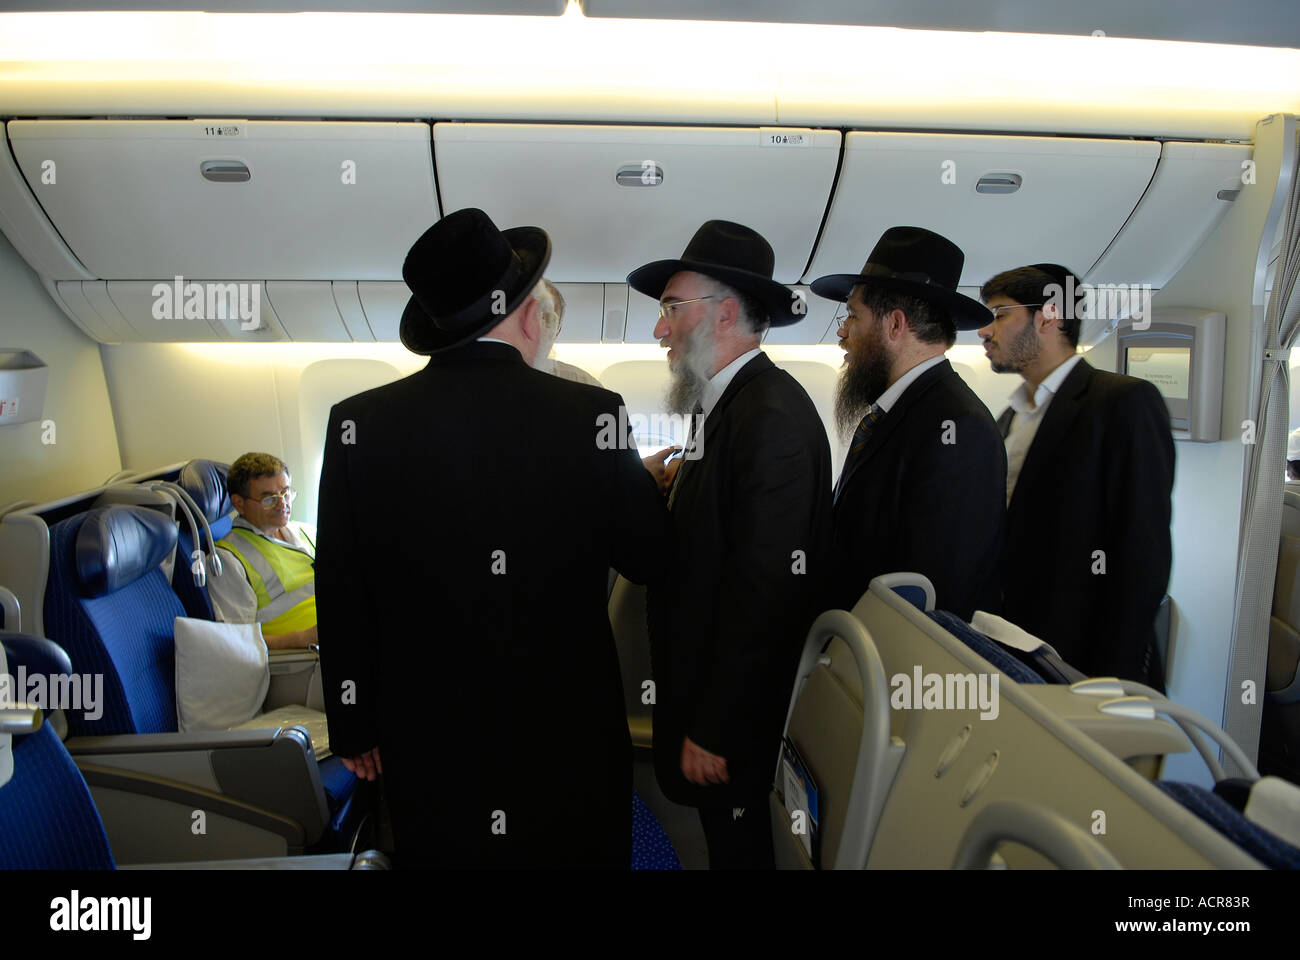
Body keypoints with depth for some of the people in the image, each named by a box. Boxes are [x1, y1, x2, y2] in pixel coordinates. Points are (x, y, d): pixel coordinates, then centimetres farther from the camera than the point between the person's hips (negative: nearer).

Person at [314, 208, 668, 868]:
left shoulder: (358, 423, -11)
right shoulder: (591, 415, -16)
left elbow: (341, 598, -3)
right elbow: (648, 560, -4)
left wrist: (353, 728, 10)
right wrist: (652, 484, 16)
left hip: (426, 746, 2)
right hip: (571, 739, -1)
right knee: (577, 851, 21)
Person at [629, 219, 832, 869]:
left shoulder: (773, 417, -22)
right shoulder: (726, 403, 8)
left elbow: (764, 590, -25)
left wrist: (713, 730, -20)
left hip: (734, 705, -8)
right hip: (702, 680, 8)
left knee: (736, 839, 11)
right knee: (724, 833, 22)